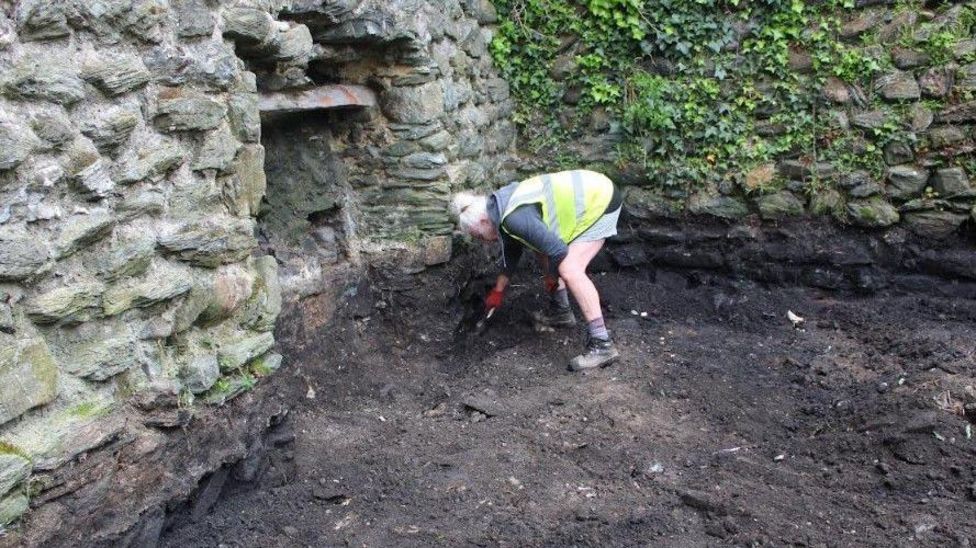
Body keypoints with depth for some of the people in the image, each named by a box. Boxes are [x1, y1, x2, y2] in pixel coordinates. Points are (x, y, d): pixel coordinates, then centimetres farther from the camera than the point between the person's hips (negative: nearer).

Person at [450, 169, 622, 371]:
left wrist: (552, 279, -6)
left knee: (570, 270, -20)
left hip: (601, 202, -10)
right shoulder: (504, 205, 6)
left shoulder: (515, 218, -27)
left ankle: (602, 345, -19)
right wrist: (498, 290, 28)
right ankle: (560, 311, 29)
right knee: (541, 250, 17)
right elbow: (512, 250, 21)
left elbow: (558, 250, -27)